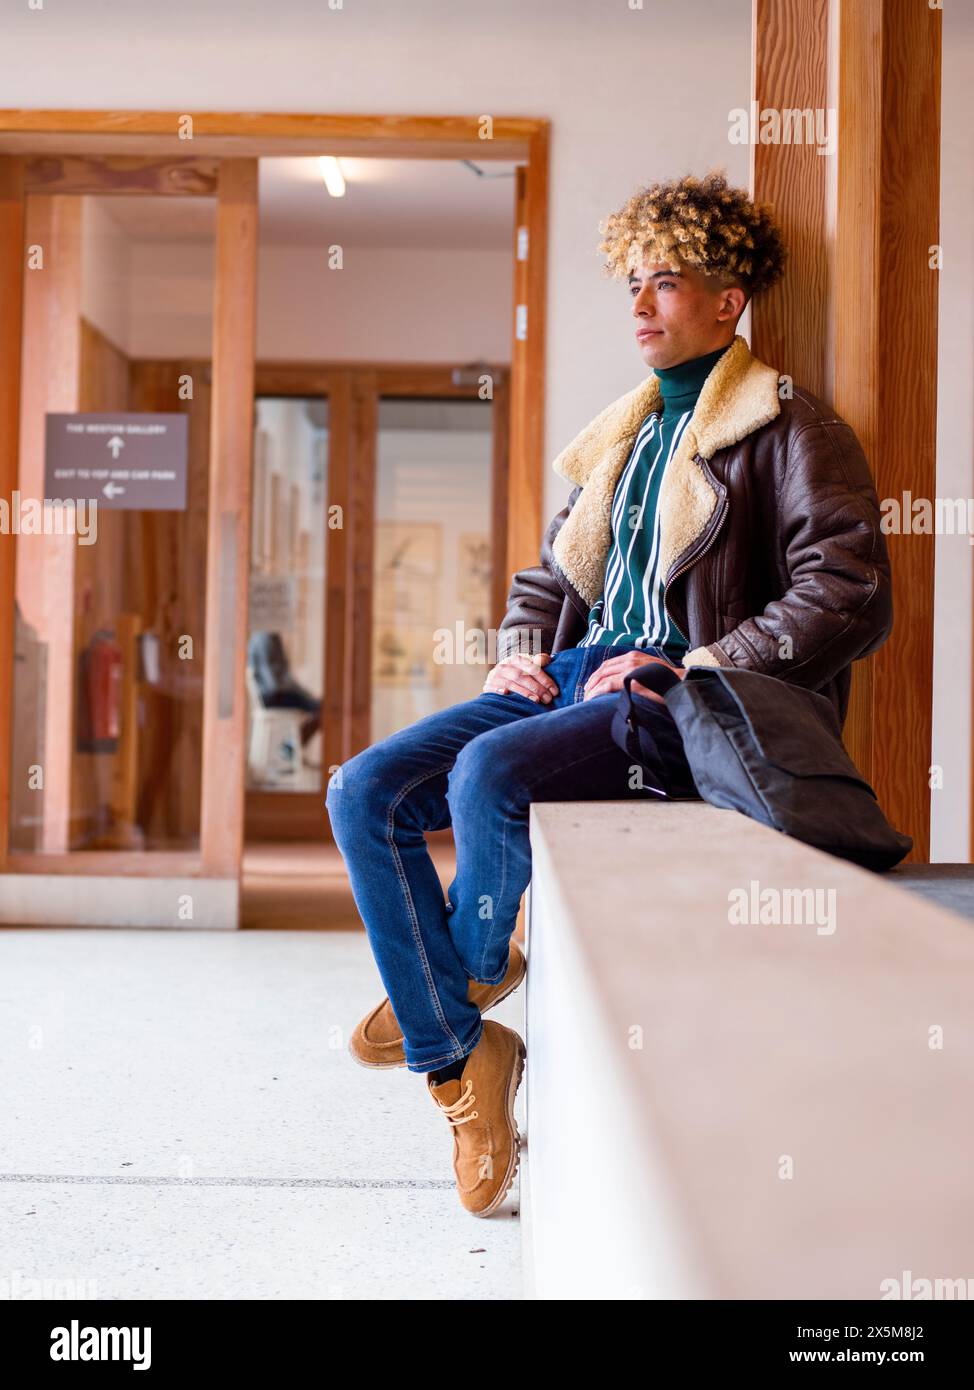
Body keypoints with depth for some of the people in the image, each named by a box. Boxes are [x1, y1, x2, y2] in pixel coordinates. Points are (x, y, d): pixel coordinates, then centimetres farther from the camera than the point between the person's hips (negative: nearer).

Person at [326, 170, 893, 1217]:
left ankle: (472, 972, -1)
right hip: (579, 680, 8)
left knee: (489, 770, -33)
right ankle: (460, 1051, -7)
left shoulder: (788, 431, -1)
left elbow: (849, 601, -13)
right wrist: (519, 650, 9)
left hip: (685, 700, -7)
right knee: (363, 792, -12)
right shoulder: (624, 435, 23)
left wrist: (686, 671, -16)